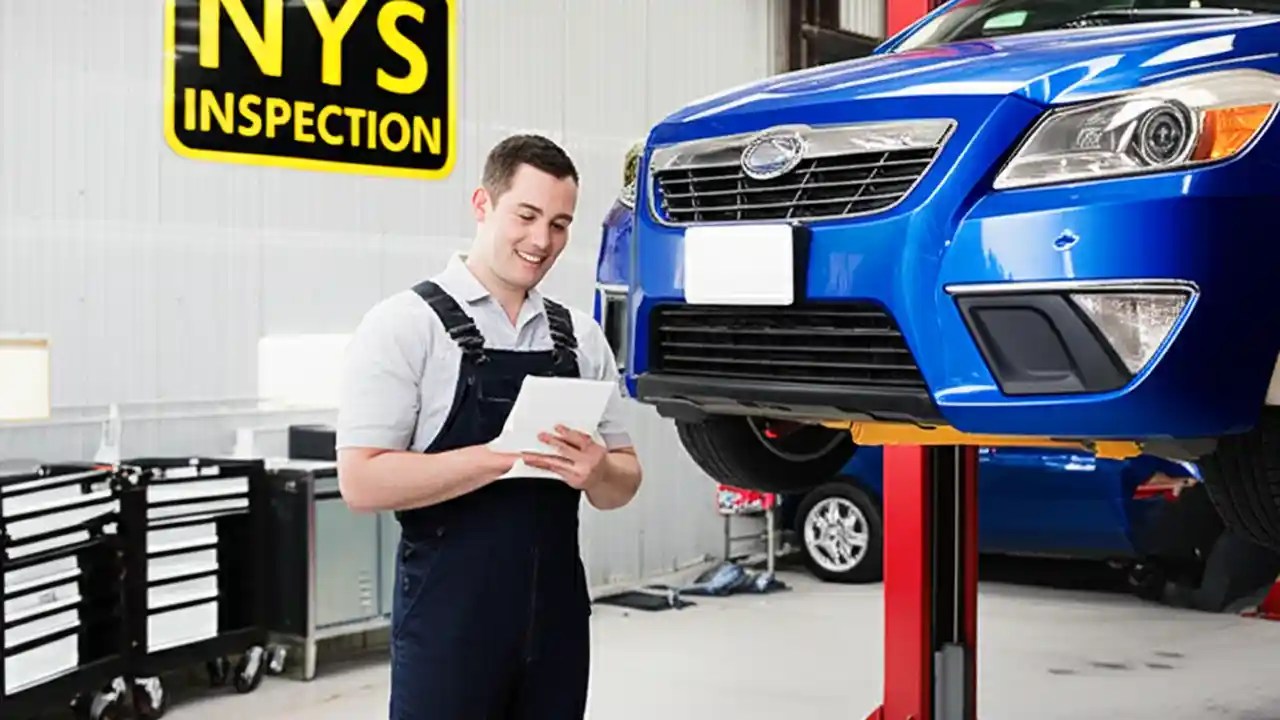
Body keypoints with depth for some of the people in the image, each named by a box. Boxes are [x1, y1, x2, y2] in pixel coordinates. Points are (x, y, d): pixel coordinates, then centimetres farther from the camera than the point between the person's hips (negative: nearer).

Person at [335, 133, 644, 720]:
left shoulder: (581, 336, 9)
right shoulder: (405, 324, -7)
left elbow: (623, 483, 11)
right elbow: (361, 480, -15)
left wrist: (595, 471, -12)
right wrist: (510, 455, -21)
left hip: (559, 618, 5)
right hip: (449, 622, -5)